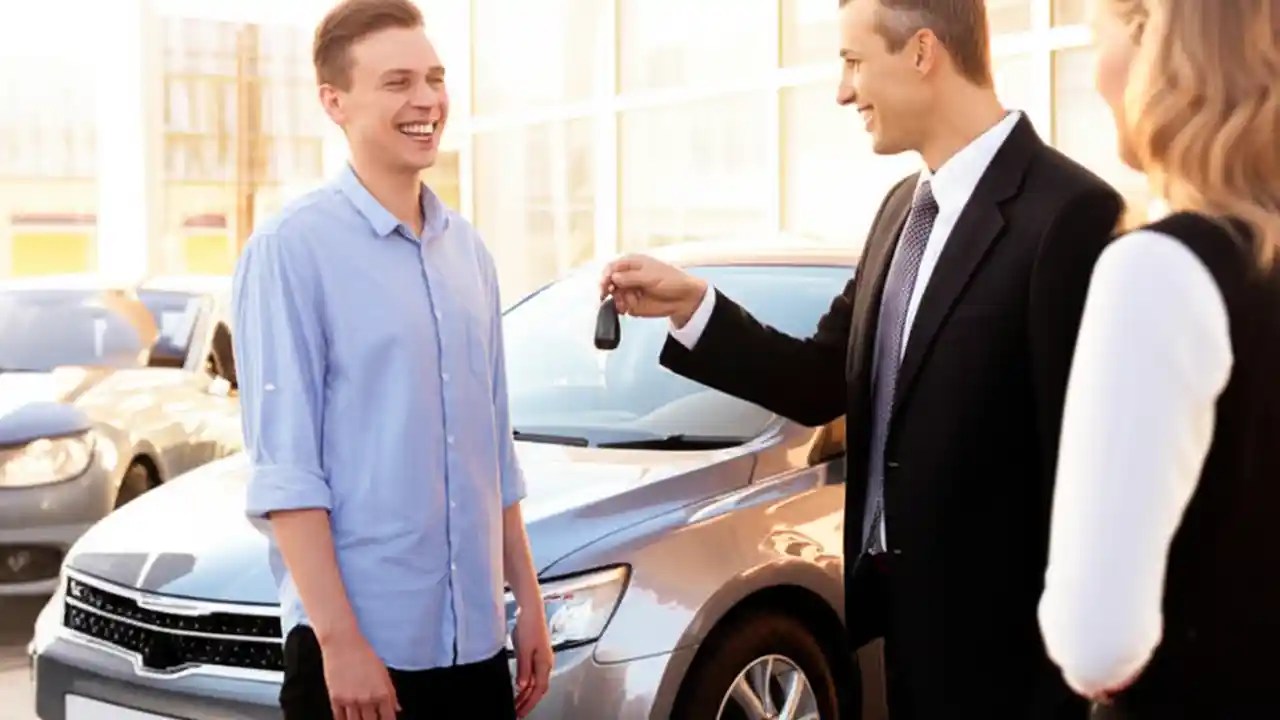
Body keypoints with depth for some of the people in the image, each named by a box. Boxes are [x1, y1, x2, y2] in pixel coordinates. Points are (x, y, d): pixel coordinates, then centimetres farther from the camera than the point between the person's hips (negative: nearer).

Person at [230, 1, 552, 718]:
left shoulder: (469, 250, 9)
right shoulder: (293, 249, -11)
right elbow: (285, 465, -14)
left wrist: (529, 602, 12)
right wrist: (339, 638, -18)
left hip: (475, 639, 6)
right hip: (359, 641, -6)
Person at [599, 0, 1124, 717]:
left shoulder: (1068, 214, -18)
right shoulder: (906, 207, 10)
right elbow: (827, 382, 10)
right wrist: (691, 304, -3)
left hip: (999, 636, -8)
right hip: (906, 613, 8)